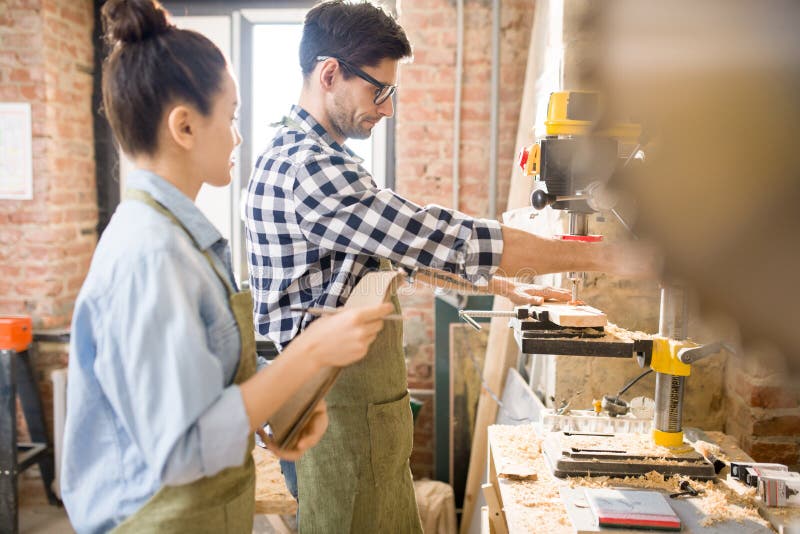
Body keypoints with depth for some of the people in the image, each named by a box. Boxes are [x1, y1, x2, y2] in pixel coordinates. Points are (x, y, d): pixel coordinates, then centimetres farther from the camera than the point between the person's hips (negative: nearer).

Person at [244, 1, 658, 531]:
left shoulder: (319, 158, 12)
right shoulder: (306, 168, -23)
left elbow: (403, 249, 19)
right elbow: (443, 238, -26)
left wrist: (503, 285, 18)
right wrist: (604, 255, -19)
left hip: (366, 394, 10)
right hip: (343, 403, -10)